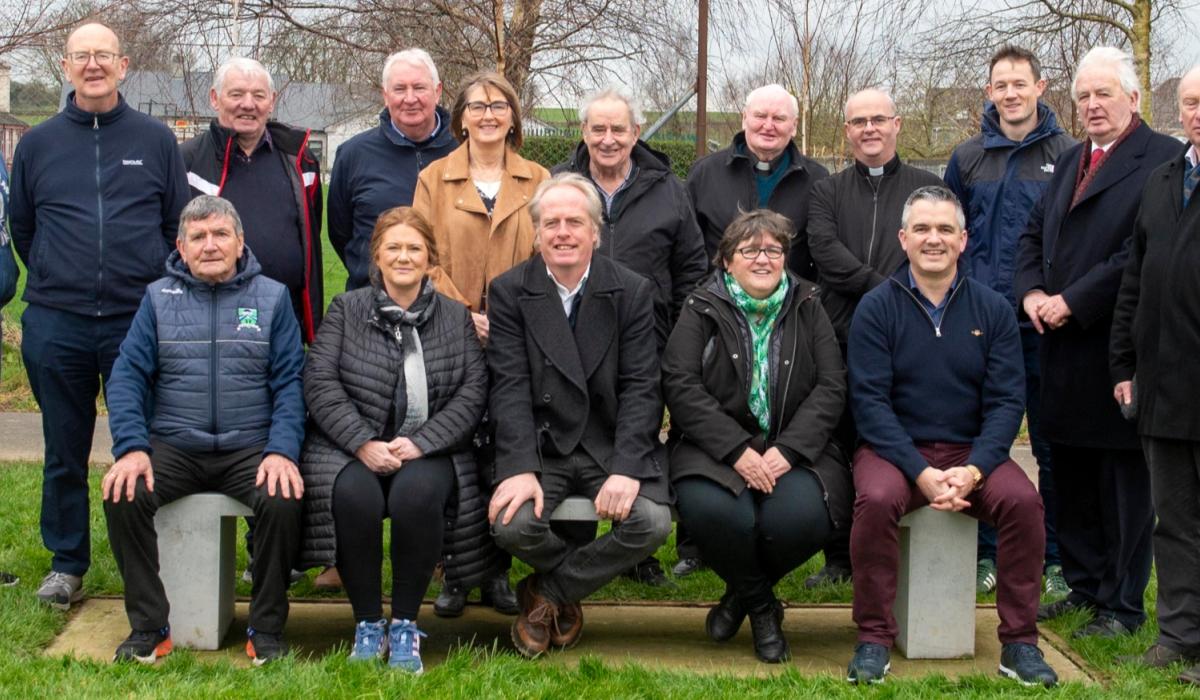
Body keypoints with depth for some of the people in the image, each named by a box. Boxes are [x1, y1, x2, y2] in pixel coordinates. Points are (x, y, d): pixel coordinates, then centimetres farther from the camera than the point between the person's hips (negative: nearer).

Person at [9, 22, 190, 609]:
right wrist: (55, 281, 15)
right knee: (64, 454, 10)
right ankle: (66, 564, 22)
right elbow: (20, 226, 17)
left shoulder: (155, 140, 4)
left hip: (138, 321, -1)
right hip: (56, 325, 1)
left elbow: (181, 224, 9)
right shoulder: (37, 144, 7)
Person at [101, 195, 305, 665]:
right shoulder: (158, 298, 10)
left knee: (282, 501, -30)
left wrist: (283, 450, -15)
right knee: (123, 497, -26)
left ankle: (267, 629, -9)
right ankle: (148, 626, -9)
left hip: (250, 449, -1)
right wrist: (131, 448, -13)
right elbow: (127, 376, 3)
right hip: (173, 448, 1)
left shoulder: (272, 297, 8)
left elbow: (290, 381, 1)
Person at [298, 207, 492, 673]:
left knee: (417, 493, -34)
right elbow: (320, 383, -2)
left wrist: (419, 443, -13)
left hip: (428, 451, 0)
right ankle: (367, 624, -14)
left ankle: (405, 625, -17)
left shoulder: (455, 317, 11)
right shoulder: (345, 310, 9)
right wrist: (364, 444, -16)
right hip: (352, 447, 0)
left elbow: (473, 393, 1)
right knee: (355, 495, -33)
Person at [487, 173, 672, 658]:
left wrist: (626, 469, -19)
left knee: (652, 523, -24)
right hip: (541, 443, 0)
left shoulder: (632, 292, 2)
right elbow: (510, 387, -7)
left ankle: (547, 592, 1)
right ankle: (569, 593, 11)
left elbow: (640, 387, -5)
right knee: (513, 524, -27)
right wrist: (520, 468, -21)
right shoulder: (509, 291, 2)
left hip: (612, 444, 1)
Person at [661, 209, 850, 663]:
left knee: (803, 516, -31)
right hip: (718, 450, -1)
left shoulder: (806, 309, 11)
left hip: (794, 450, 1)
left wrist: (788, 449, -14)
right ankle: (762, 606, 0)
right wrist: (738, 450, -18)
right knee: (710, 509, -34)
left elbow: (831, 387, 2)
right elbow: (680, 386, -7)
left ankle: (744, 592, 6)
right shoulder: (702, 310, 5)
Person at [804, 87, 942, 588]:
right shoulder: (828, 191, 16)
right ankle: (839, 557, 13)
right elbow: (824, 249, -1)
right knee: (840, 448, 4)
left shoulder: (927, 188, 12)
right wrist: (880, 288, -13)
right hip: (842, 338, 2)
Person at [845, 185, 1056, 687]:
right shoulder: (876, 308, -1)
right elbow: (869, 400, -8)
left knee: (1023, 499, -26)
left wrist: (974, 469, -17)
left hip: (972, 452, 2)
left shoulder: (993, 310, 5)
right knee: (876, 499, -32)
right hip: (894, 448, -2)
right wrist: (921, 472, -19)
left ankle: (1019, 642, -11)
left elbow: (1006, 400, 0)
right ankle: (874, 639, -16)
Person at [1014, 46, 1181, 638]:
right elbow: (1034, 234, 19)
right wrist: (1031, 292, 0)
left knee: (1125, 477, 2)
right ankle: (1083, 585, 28)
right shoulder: (1069, 162, 17)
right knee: (1071, 473, 15)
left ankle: (1122, 605, 11)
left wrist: (1073, 301, -18)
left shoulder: (1163, 160, -10)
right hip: (1065, 346, 8)